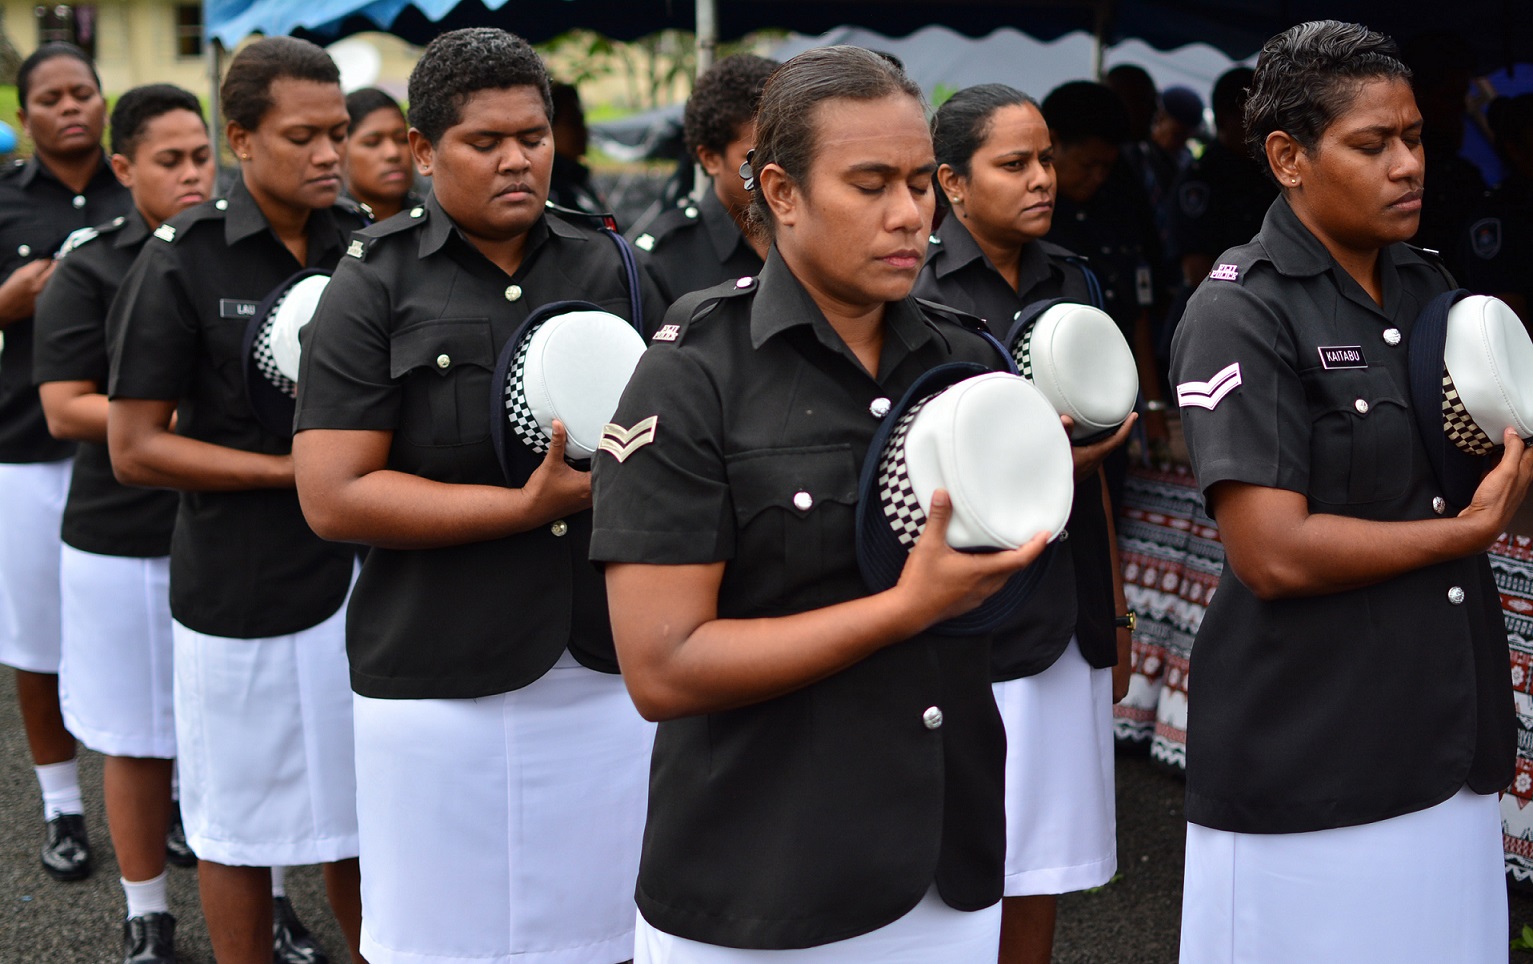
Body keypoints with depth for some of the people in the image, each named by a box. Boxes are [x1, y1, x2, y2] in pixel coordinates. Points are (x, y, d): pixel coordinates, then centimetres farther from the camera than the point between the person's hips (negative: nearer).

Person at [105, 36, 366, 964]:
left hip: (362, 570, 4)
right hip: (240, 590, -4)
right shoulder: (182, 261, -9)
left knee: (361, 814, 14)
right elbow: (136, 448, -9)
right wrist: (293, 469, -15)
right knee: (242, 822, 11)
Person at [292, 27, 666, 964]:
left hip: (613, 666, 3)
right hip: (444, 678, -3)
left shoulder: (609, 270, 9)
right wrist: (528, 506, -16)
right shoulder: (377, 288, -2)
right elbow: (333, 496, -11)